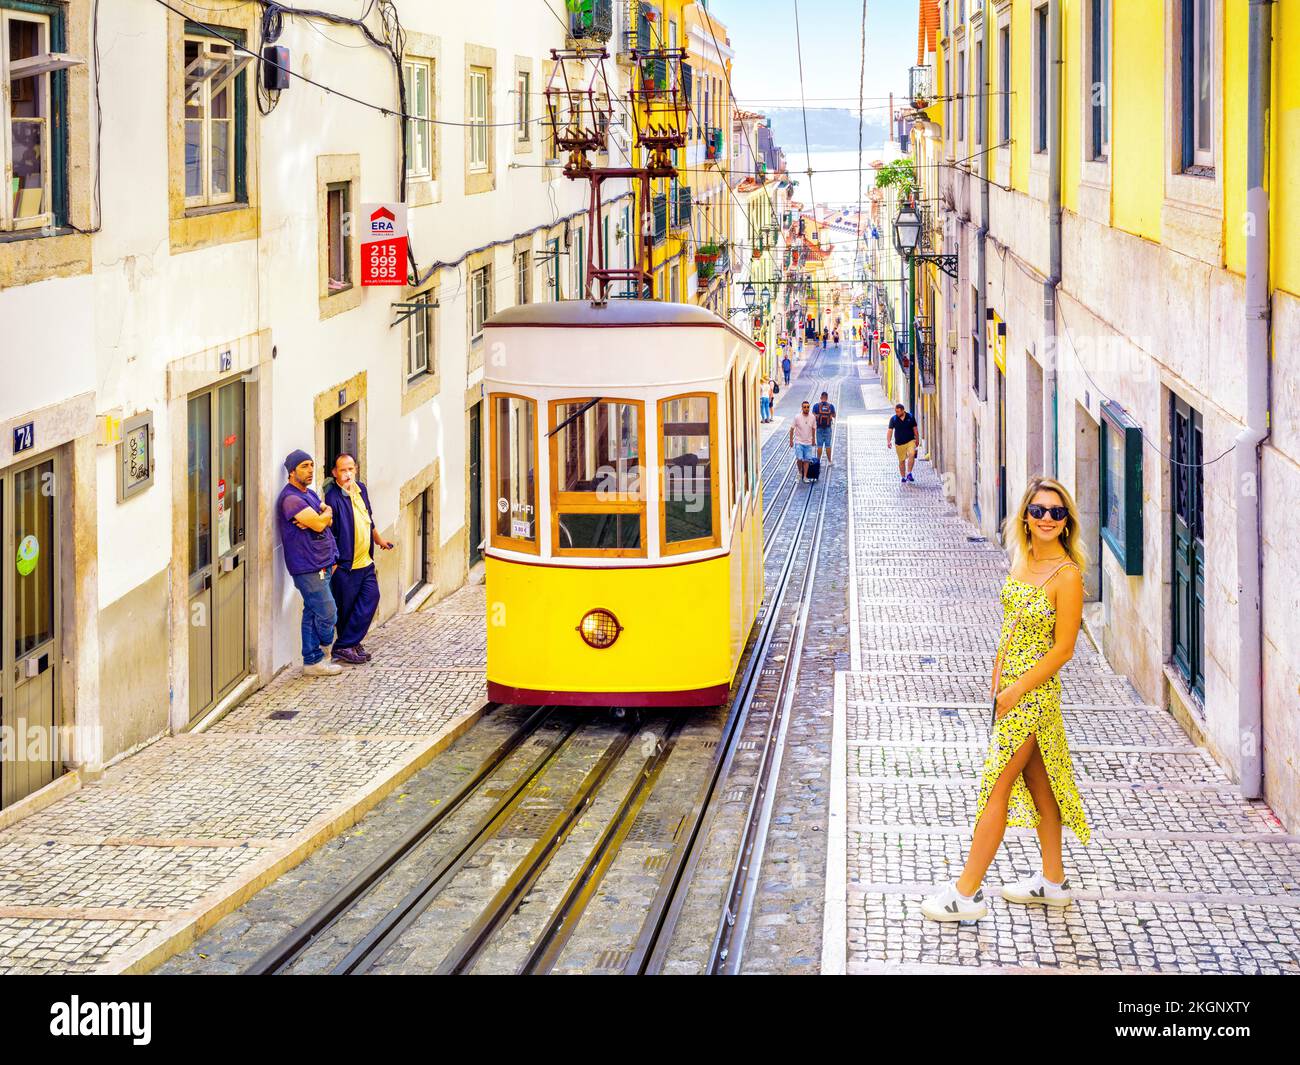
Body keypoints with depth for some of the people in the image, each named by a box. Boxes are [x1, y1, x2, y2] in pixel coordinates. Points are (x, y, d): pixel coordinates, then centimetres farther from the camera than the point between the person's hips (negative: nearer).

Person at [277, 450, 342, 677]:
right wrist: (326, 512, -1)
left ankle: (312, 661, 16)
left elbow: (328, 521, 10)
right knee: (328, 613, -5)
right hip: (308, 568, -10)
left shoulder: (309, 494, 16)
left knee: (312, 613, 12)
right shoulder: (291, 498, -17)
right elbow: (319, 523, -22)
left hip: (321, 564, 10)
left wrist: (317, 519, -12)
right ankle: (325, 645, 21)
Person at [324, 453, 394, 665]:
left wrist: (379, 541, 34)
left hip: (365, 561, 8)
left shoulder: (360, 489, 8)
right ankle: (343, 647, 11)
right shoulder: (333, 497, -17)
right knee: (347, 607, 0)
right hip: (345, 564, -8)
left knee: (371, 597, 4)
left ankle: (351, 644, 12)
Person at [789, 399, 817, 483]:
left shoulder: (812, 418, -5)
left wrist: (813, 439, 16)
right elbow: (792, 429, -4)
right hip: (799, 442, -3)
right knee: (799, 458, -12)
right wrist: (791, 440, -3)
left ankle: (805, 477, 12)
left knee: (806, 460, 4)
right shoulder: (797, 417, -13)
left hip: (808, 442, 3)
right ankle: (800, 472, 14)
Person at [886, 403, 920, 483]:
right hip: (899, 443, 1)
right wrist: (888, 441, -22)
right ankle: (903, 477, 21)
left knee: (912, 454, -25)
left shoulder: (910, 417, -2)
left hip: (910, 441, -1)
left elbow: (915, 429, 8)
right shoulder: (893, 419, -4)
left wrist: (917, 440, 14)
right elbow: (890, 430, -8)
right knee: (901, 461, 6)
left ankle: (909, 473, -15)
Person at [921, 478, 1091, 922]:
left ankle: (967, 892, 2)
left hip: (1033, 692, -8)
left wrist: (1015, 690, -16)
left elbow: (1063, 648, -17)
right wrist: (998, 677, 12)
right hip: (1011, 685, 8)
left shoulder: (1067, 575, -18)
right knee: (1036, 781, 16)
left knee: (997, 787, -4)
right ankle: (1053, 880, 27)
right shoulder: (1022, 561, 5)